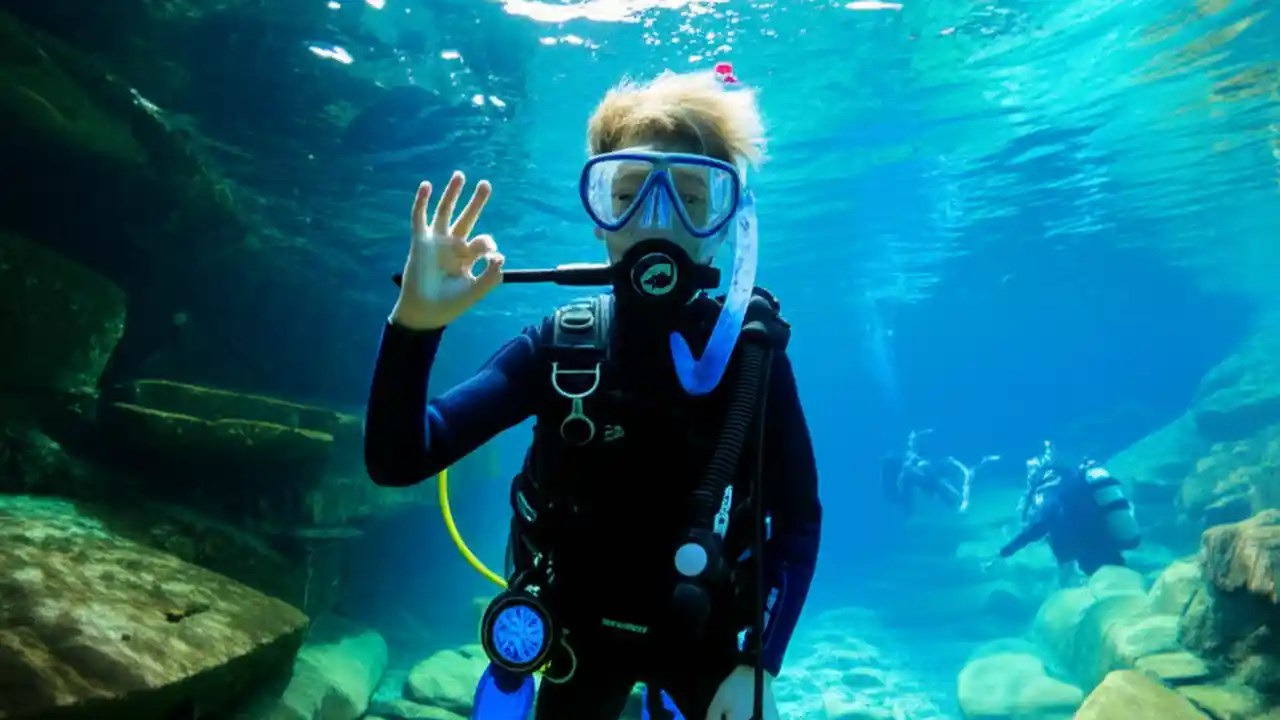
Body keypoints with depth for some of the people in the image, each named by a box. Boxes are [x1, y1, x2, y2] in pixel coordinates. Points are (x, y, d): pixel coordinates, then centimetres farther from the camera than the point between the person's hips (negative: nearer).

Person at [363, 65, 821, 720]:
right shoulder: (559, 345, -14)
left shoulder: (753, 350, -15)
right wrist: (413, 324, -35)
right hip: (578, 631, 1)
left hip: (702, 633, 0)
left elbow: (799, 520, -8)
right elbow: (397, 462, -20)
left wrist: (759, 665, -14)